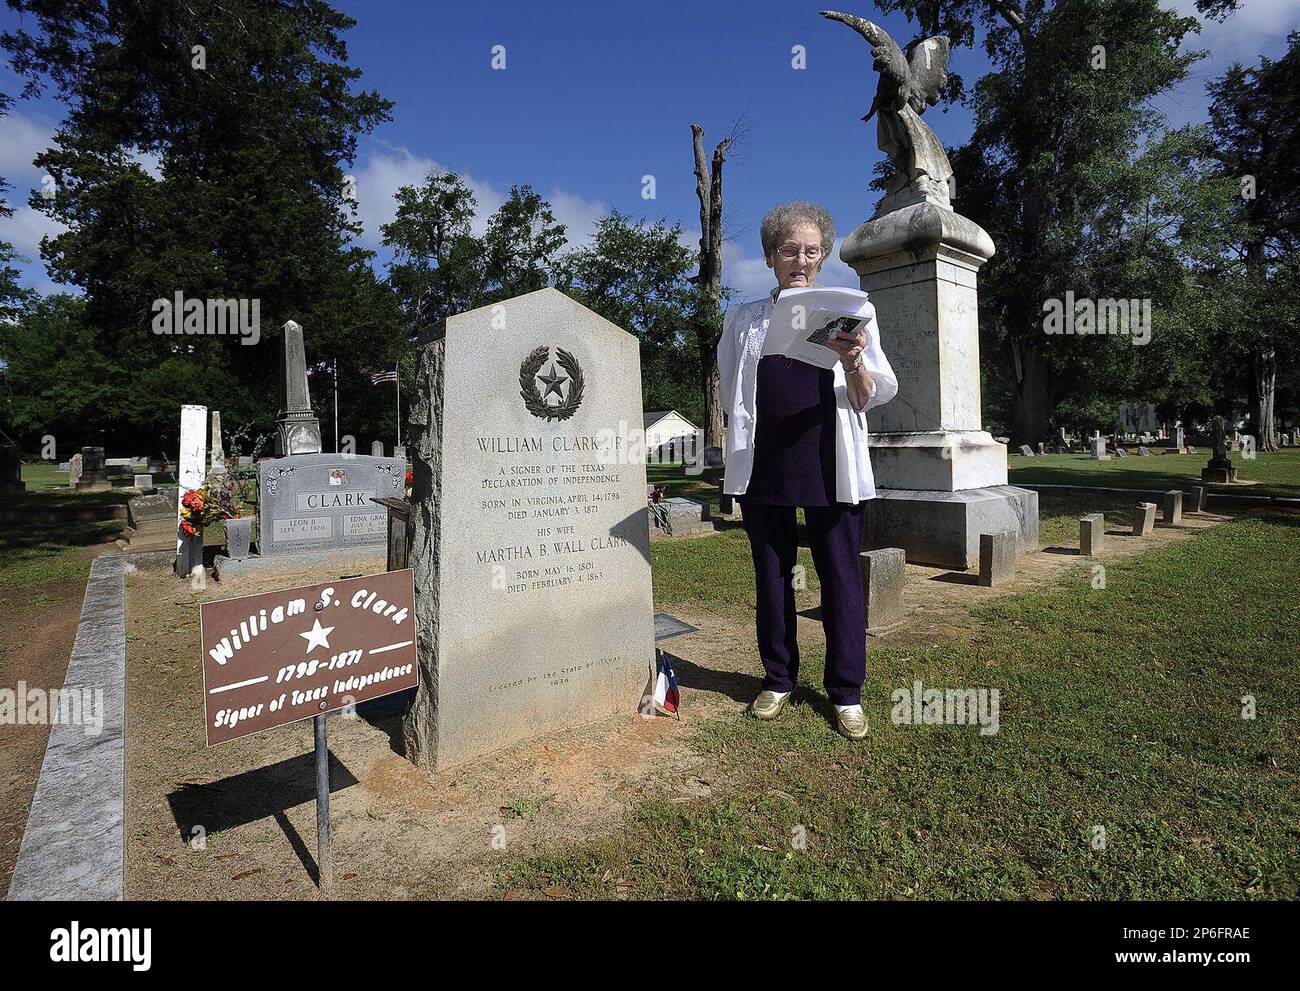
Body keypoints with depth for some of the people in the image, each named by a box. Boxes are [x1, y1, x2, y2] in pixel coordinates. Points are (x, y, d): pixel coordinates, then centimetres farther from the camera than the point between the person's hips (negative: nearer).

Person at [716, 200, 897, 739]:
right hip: (764, 467, 2)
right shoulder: (743, 319, 11)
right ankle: (778, 679, 25)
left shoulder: (852, 312, 6)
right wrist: (738, 453, 10)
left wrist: (853, 363, -21)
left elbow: (870, 397, 0)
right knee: (771, 575, 9)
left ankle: (846, 690, 16)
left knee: (841, 577, 2)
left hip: (830, 467, -1)